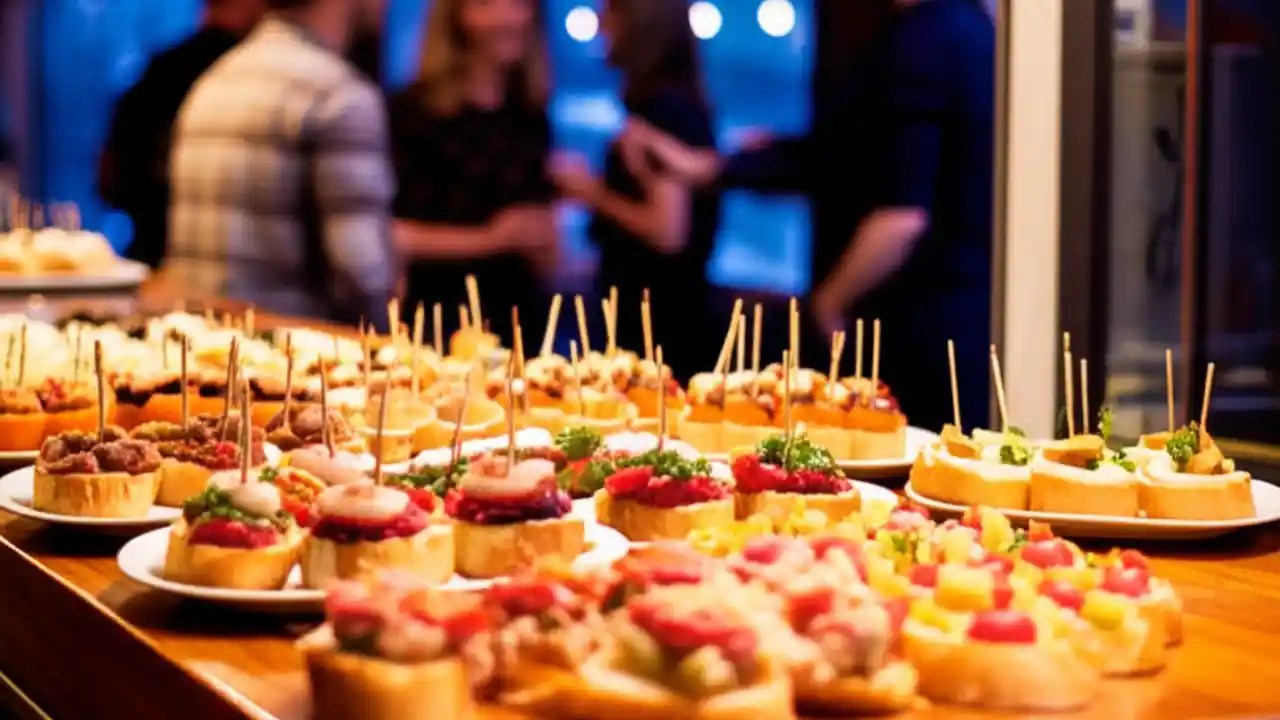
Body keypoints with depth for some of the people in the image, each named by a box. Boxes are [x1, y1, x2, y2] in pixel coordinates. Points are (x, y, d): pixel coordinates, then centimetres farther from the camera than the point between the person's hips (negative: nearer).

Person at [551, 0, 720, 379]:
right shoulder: (675, 104, 12)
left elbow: (669, 231, -23)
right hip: (644, 312, 9)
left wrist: (594, 194, -11)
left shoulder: (664, 109, -16)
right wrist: (592, 191, 12)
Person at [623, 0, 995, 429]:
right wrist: (705, 167, 20)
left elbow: (902, 217, -24)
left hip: (920, 332, -9)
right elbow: (844, 155, 19)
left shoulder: (922, 38, -17)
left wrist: (831, 299, -6)